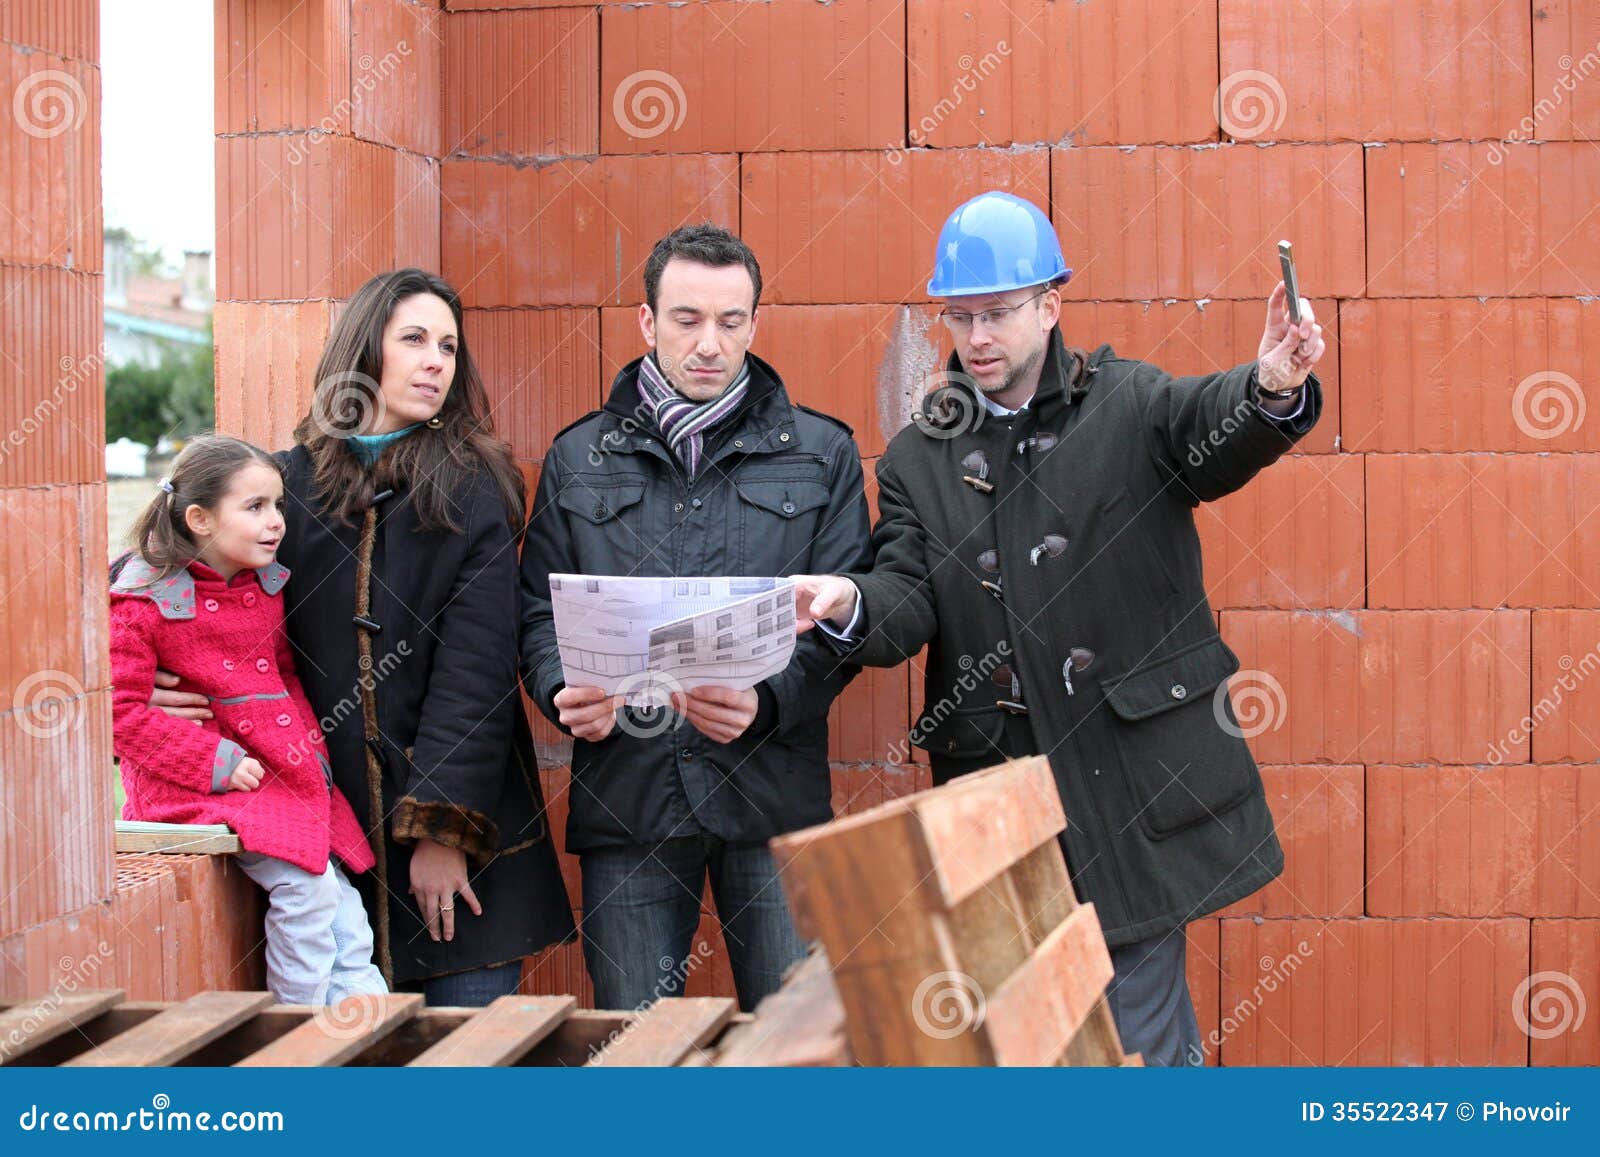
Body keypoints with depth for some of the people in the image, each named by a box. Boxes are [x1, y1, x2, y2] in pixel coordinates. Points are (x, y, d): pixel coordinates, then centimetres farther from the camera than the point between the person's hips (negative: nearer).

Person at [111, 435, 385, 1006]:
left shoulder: (267, 586, 11)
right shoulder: (144, 602, -11)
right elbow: (120, 711, -14)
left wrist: (311, 748, 5)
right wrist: (218, 763, -18)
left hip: (287, 776, 7)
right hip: (201, 786, -7)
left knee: (349, 934, -1)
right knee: (305, 884, -23)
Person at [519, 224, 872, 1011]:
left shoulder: (821, 453, 8)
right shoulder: (579, 458, 12)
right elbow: (540, 612, 12)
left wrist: (767, 702, -16)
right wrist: (564, 692, -10)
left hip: (774, 796, -1)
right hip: (625, 798, 1)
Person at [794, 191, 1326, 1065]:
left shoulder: (1129, 405, 1)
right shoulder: (919, 458, 9)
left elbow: (1220, 427, -20)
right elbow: (908, 601, -2)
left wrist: (1273, 387, -44)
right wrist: (851, 606, -25)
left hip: (1132, 780, -3)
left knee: (1139, 1040, 1)